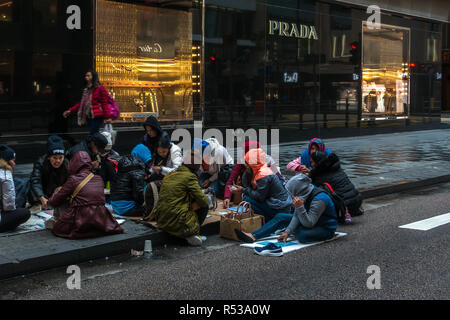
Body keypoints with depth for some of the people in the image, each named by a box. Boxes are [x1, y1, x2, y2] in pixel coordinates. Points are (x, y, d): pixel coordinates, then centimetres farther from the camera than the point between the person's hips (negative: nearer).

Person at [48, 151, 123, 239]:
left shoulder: (73, 179, -4)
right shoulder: (99, 179, 8)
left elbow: (56, 201, 5)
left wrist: (49, 201, 30)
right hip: (100, 221, 4)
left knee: (56, 229, 16)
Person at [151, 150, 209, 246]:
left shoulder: (171, 175, 13)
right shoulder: (190, 177, -10)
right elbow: (203, 201, -10)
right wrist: (207, 200, 13)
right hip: (177, 223, -8)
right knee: (204, 206, 11)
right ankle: (192, 234, 2)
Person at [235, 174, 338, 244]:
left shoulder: (319, 200, -32)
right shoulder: (306, 194, -7)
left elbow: (309, 223, -31)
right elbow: (297, 215, -5)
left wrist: (300, 207, -40)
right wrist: (287, 232, -16)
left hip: (326, 229, -8)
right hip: (312, 221, 8)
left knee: (301, 234, -39)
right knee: (280, 217, 0)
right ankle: (253, 236, -8)